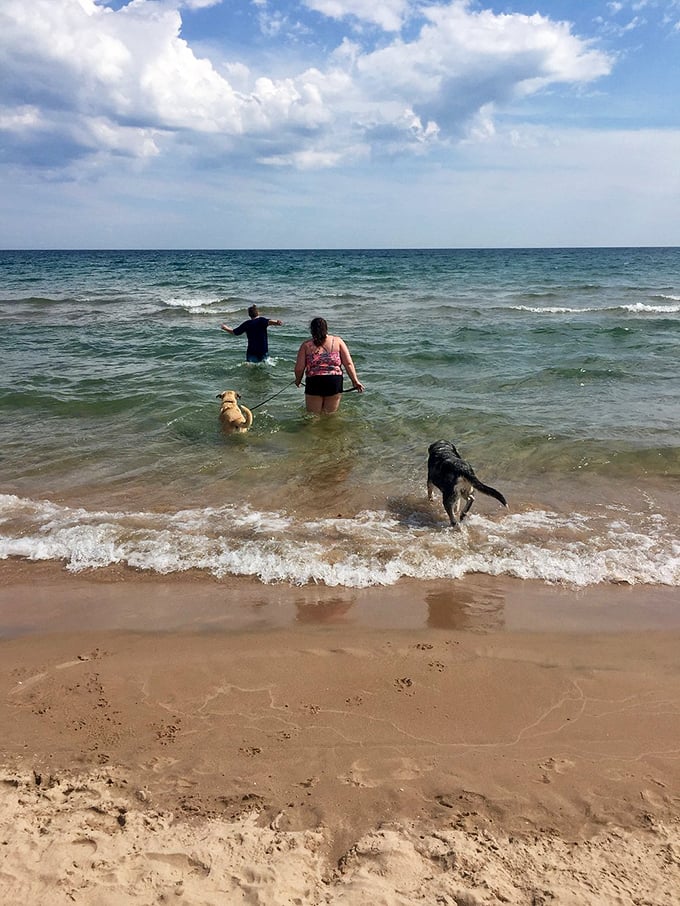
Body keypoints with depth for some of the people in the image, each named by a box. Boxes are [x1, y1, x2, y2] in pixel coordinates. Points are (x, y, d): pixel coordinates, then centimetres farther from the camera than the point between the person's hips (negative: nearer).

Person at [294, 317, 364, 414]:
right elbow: (348, 363, 1)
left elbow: (299, 368, 1)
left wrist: (298, 380, 20)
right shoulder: (337, 341, 7)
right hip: (335, 381, 1)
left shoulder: (306, 345, 4)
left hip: (314, 382, -1)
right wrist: (355, 381, 7)